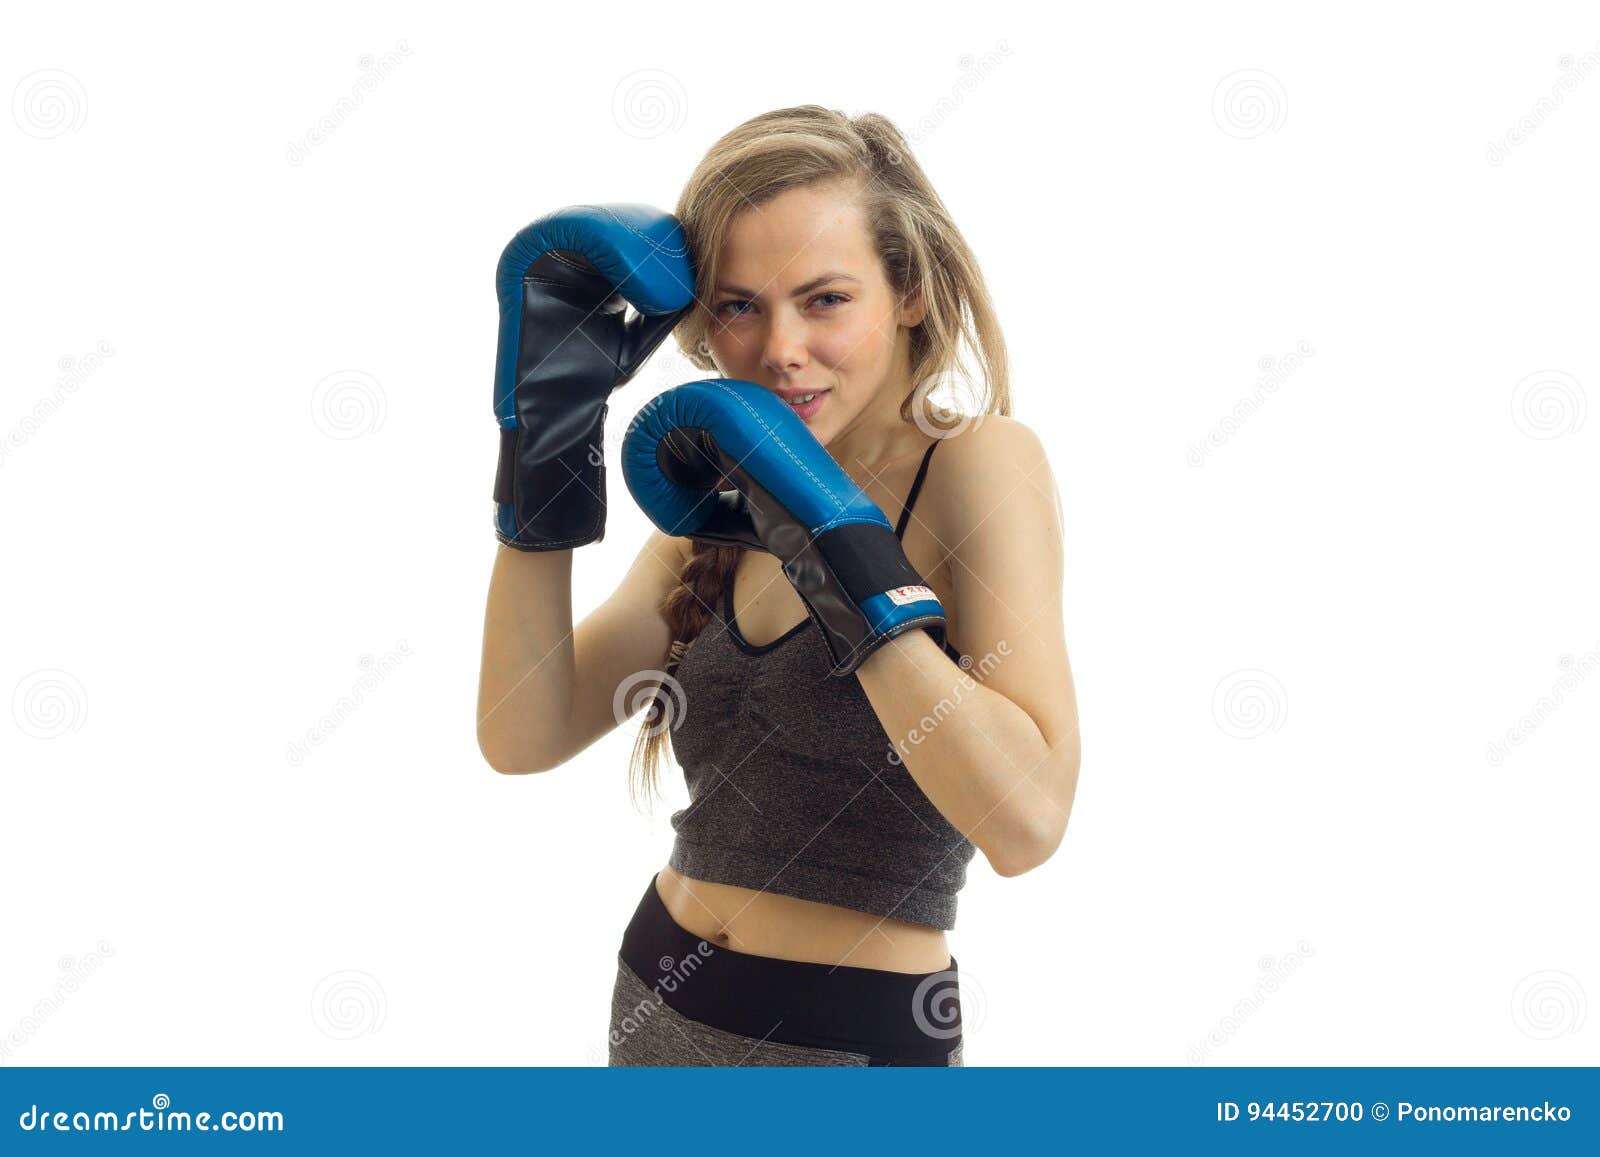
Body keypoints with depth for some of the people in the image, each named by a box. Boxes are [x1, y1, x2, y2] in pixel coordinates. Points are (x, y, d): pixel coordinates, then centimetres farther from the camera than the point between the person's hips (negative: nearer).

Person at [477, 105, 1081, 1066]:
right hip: (655, 1005, 6)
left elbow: (1027, 818, -26)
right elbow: (524, 737, -5)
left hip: (856, 1038, -5)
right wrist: (546, 435, -9)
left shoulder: (979, 463, -14)